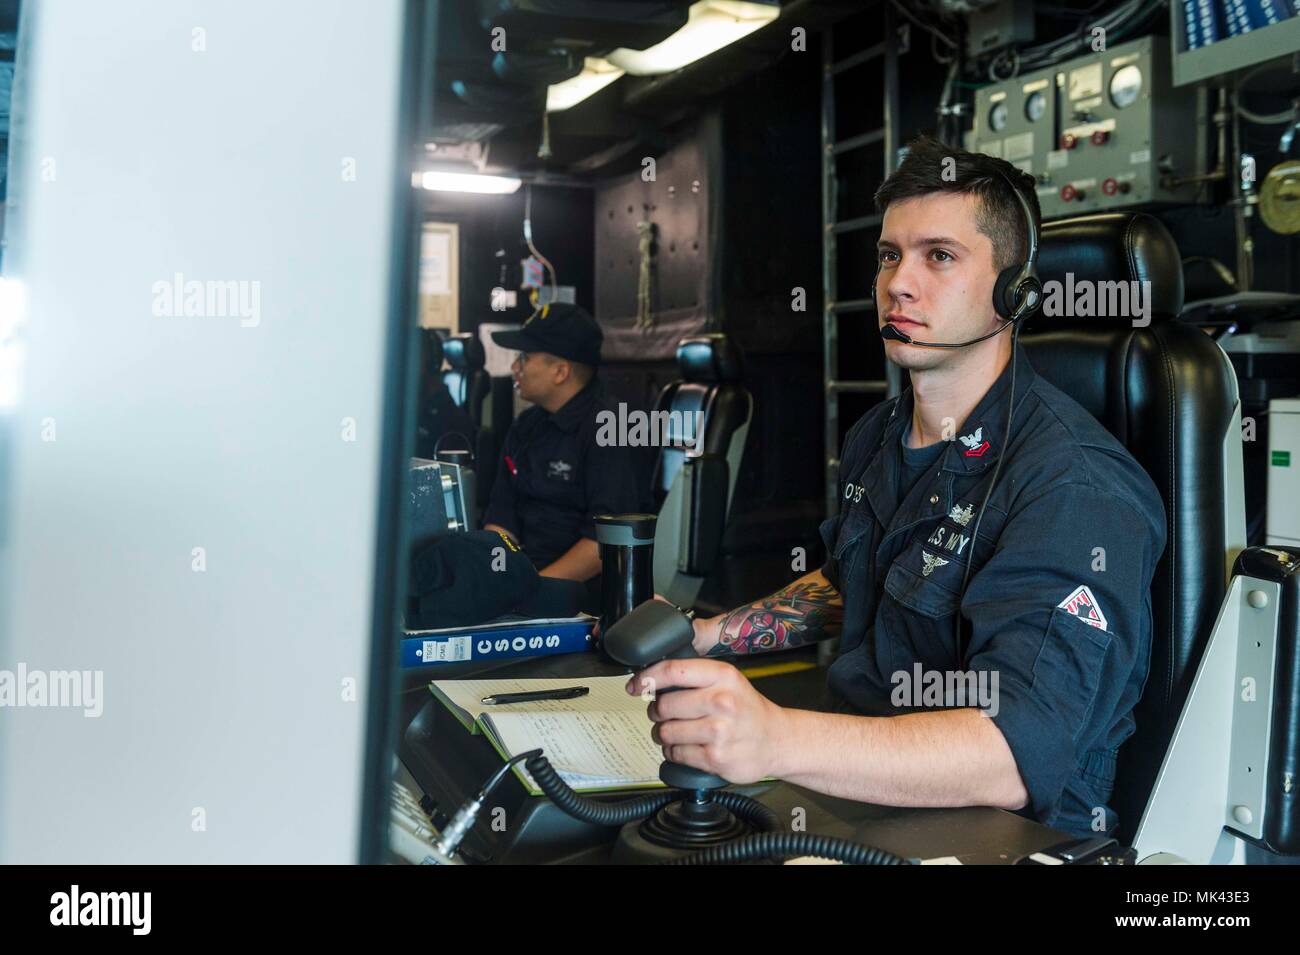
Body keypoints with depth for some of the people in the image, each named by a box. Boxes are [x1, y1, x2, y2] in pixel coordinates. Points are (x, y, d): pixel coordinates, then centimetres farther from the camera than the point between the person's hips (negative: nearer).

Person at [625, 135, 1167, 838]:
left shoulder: (1076, 486, -21)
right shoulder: (875, 438, 8)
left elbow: (1023, 755, -32)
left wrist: (775, 742, -46)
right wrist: (709, 635, 10)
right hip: (853, 785, 7)